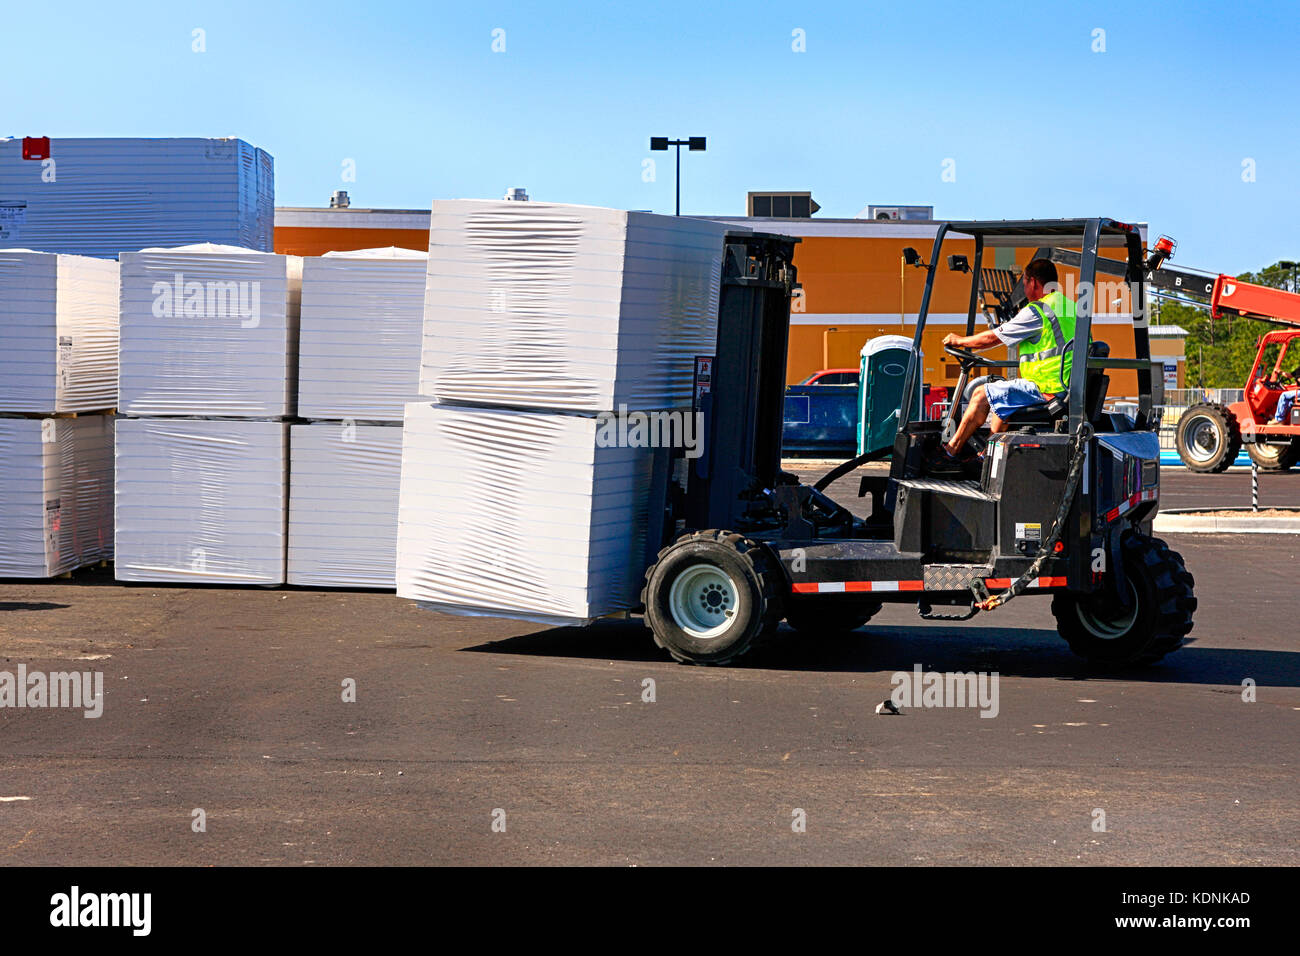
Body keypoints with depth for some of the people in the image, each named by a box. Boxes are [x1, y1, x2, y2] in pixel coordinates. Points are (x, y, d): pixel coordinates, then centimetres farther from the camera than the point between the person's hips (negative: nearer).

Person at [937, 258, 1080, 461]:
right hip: (1067, 388, 9)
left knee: (982, 394, 1)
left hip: (1048, 389, -9)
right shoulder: (1070, 305, 15)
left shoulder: (1037, 311, -12)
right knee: (1001, 394, 27)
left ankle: (951, 451, 10)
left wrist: (960, 341, 9)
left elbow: (993, 338, -7)